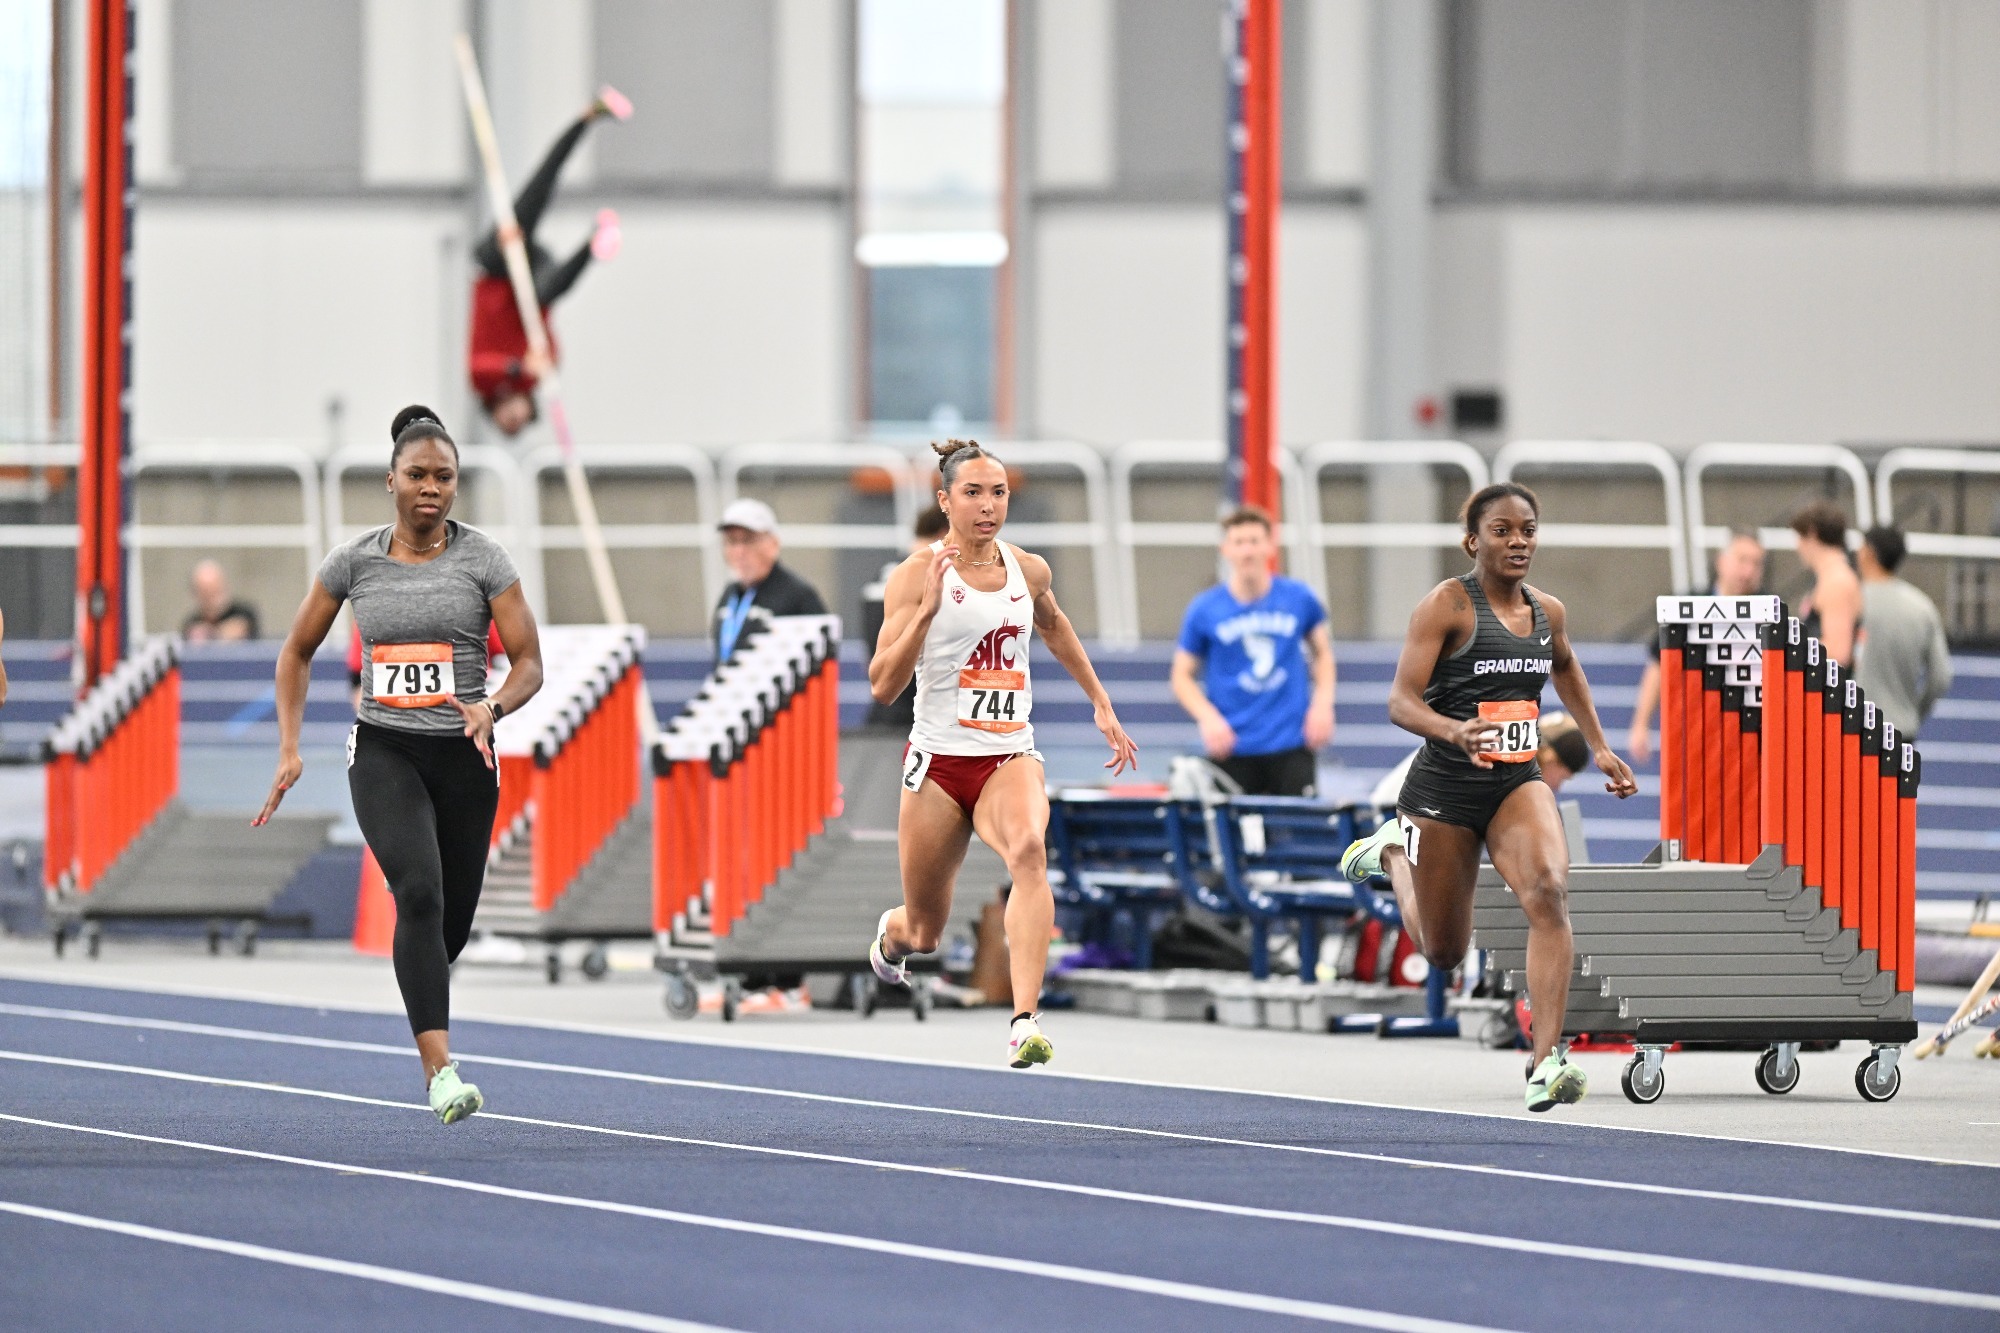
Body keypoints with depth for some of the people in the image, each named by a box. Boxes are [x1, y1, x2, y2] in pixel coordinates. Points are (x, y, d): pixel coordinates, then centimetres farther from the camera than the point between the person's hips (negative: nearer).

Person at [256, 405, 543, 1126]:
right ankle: (442, 1073, -31)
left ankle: (423, 1003, 46)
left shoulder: (483, 558, -1)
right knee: (420, 891, -24)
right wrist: (289, 749, 5)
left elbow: (529, 665, 0)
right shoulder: (355, 561, 2)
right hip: (383, 750, -1)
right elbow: (297, 652, 13)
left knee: (452, 919, 8)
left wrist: (492, 708, -21)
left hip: (463, 756, 1)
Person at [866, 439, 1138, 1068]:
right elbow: (882, 685, -14)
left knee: (1029, 851, -33)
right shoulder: (917, 574, -7)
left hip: (1010, 757, 2)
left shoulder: (1029, 570, 5)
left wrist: (1101, 704, 31)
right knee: (924, 934, 9)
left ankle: (1025, 1023, -42)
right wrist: (926, 609, -25)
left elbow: (1055, 627, 29)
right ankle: (891, 932, 51)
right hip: (940, 758, -2)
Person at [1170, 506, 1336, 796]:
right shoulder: (1204, 610, -2)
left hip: (1292, 744, 1)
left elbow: (1322, 652, 17)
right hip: (1232, 748, -1)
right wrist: (1208, 718, -11)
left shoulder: (1299, 599, 2)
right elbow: (1182, 676, 6)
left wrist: (1323, 704, 1)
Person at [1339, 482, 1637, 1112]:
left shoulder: (1548, 612, 4)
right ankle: (1394, 851, 44)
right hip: (1445, 788, -3)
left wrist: (1599, 748, 23)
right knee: (1443, 952, 12)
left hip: (1518, 783, 3)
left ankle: (1545, 1064, -31)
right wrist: (1455, 731, -38)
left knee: (1549, 891, -27)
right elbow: (1401, 703, -18)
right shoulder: (1447, 605, -12)